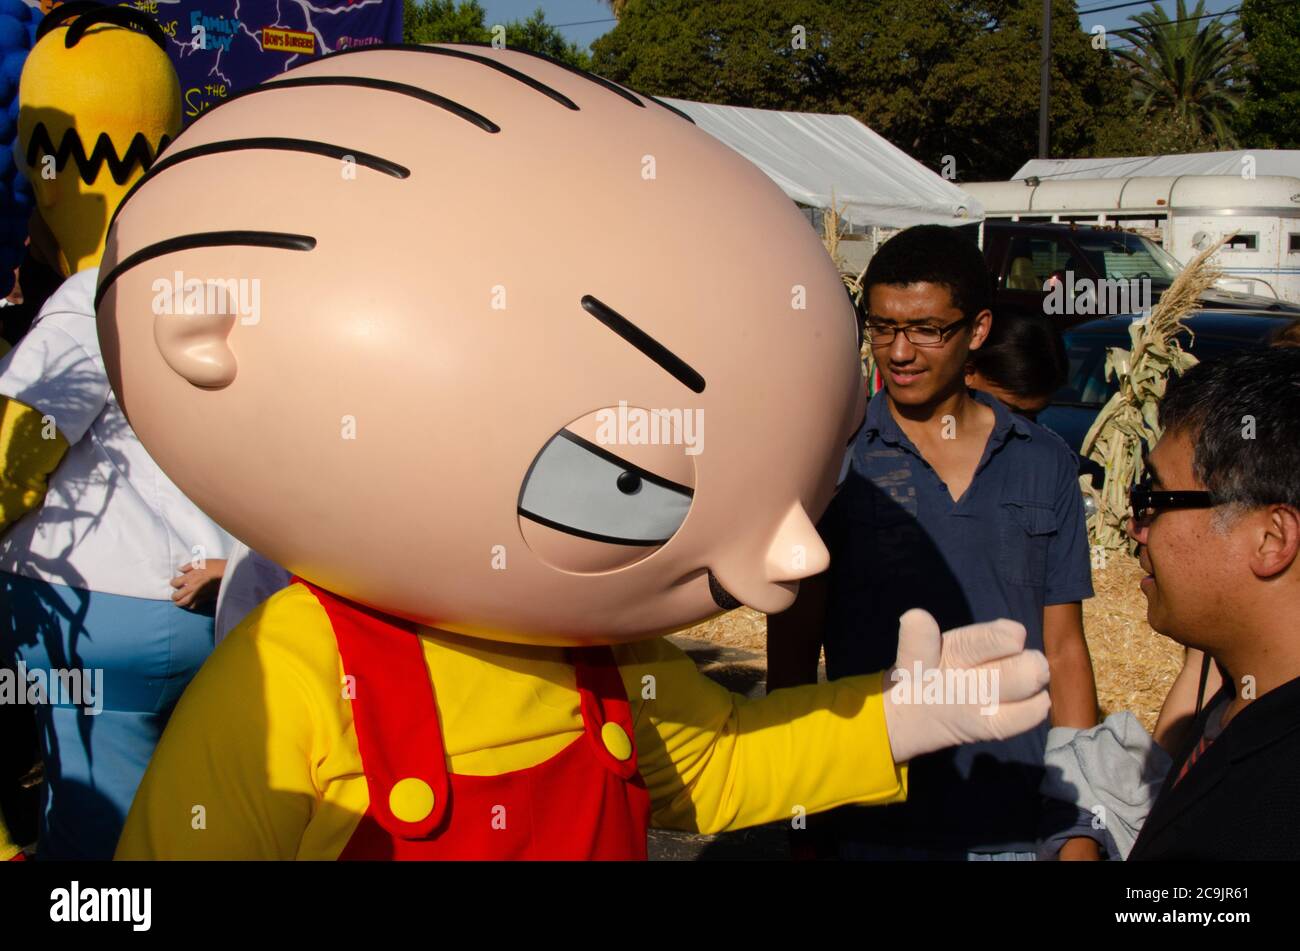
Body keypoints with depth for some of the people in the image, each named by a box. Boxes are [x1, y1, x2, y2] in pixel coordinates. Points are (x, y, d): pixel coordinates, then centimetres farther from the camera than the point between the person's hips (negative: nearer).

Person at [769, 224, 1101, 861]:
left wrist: (1080, 826, 3)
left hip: (1022, 826, 3)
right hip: (875, 830, -2)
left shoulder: (1044, 463, 3)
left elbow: (1064, 651, 7)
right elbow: (792, 652, -3)